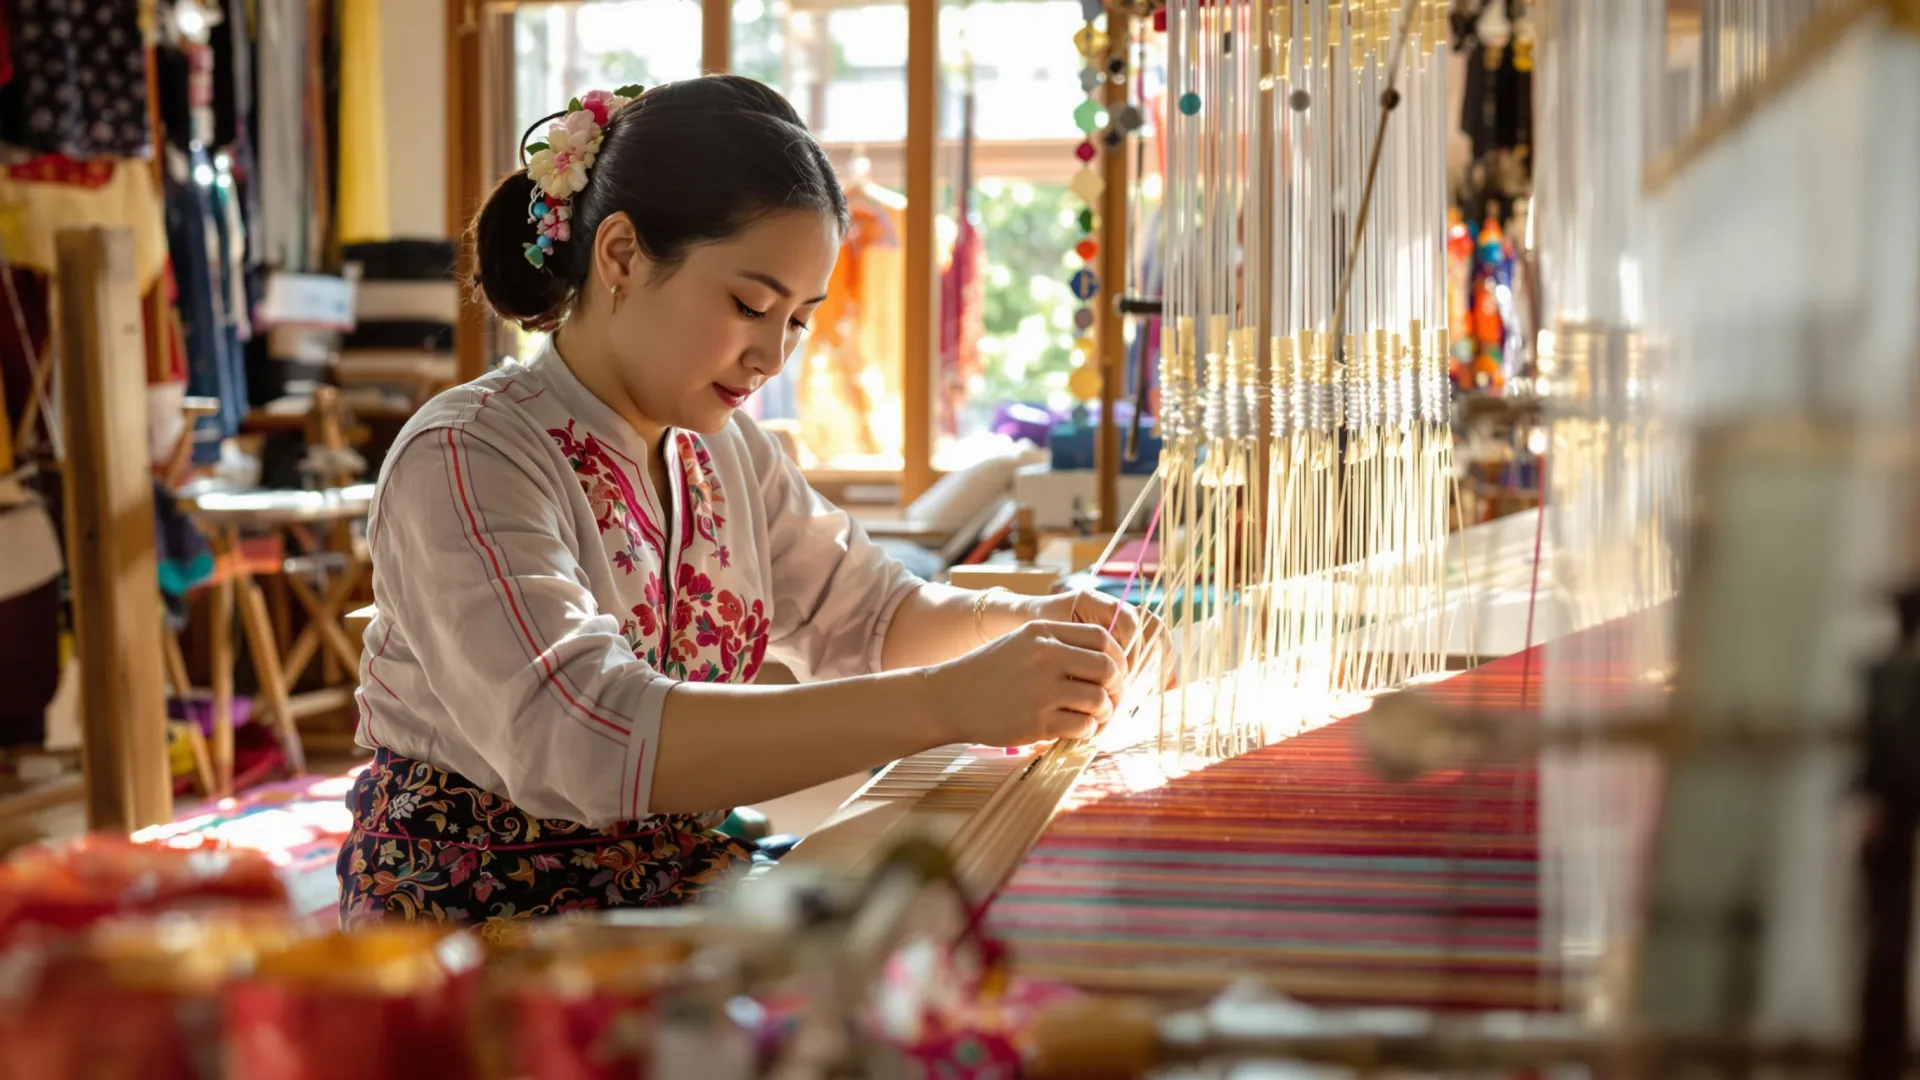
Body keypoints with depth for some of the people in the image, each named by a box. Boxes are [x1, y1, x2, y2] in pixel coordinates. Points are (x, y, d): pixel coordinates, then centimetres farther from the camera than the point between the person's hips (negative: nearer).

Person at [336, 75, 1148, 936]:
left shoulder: (723, 448, 9)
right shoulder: (464, 464, -17)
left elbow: (865, 612, 21)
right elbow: (582, 740, -32)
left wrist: (1022, 623, -2)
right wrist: (946, 703, -38)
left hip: (680, 888, 8)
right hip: (481, 920, -7)